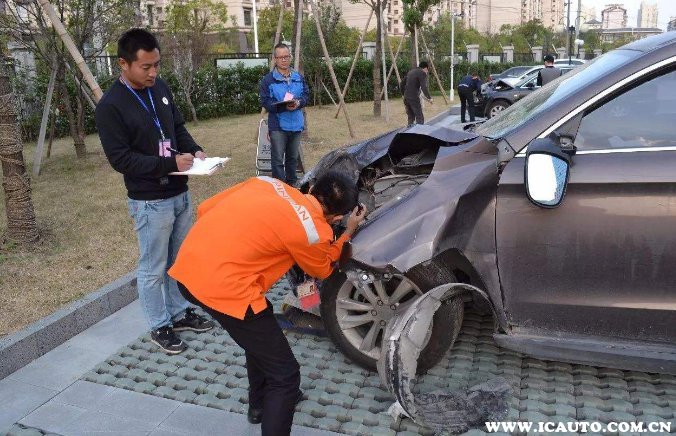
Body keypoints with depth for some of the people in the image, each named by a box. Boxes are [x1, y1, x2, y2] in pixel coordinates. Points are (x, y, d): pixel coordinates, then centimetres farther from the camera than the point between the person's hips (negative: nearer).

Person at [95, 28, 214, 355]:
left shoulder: (160, 88, 3)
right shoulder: (110, 106, -16)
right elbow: (120, 159, -18)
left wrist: (194, 150, -5)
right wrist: (170, 163, -24)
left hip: (180, 193, 7)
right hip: (150, 202, -6)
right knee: (153, 269, 7)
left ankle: (180, 312, 36)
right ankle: (159, 327, 24)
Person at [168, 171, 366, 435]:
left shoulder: (269, 183, 11)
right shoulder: (315, 233, -6)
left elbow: (205, 209, 16)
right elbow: (323, 270, 17)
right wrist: (349, 232, 25)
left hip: (187, 268, 9)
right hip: (224, 289, -9)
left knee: (262, 333, 31)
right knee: (285, 375, 6)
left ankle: (260, 404, 50)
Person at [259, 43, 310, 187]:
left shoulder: (299, 77, 7)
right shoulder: (268, 79, -7)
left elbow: (306, 95, 11)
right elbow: (265, 101, -10)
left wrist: (298, 102, -12)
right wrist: (283, 106, -23)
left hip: (296, 124, 5)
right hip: (278, 125, -5)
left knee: (293, 158, 16)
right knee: (278, 160, -3)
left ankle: (292, 184, 31)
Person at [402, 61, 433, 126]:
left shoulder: (411, 72, 18)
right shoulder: (422, 73, -6)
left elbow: (402, 84, 22)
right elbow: (423, 87, -18)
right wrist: (429, 98, -8)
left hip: (406, 97, 8)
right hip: (414, 98, -8)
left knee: (410, 117, 17)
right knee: (420, 118, -3)